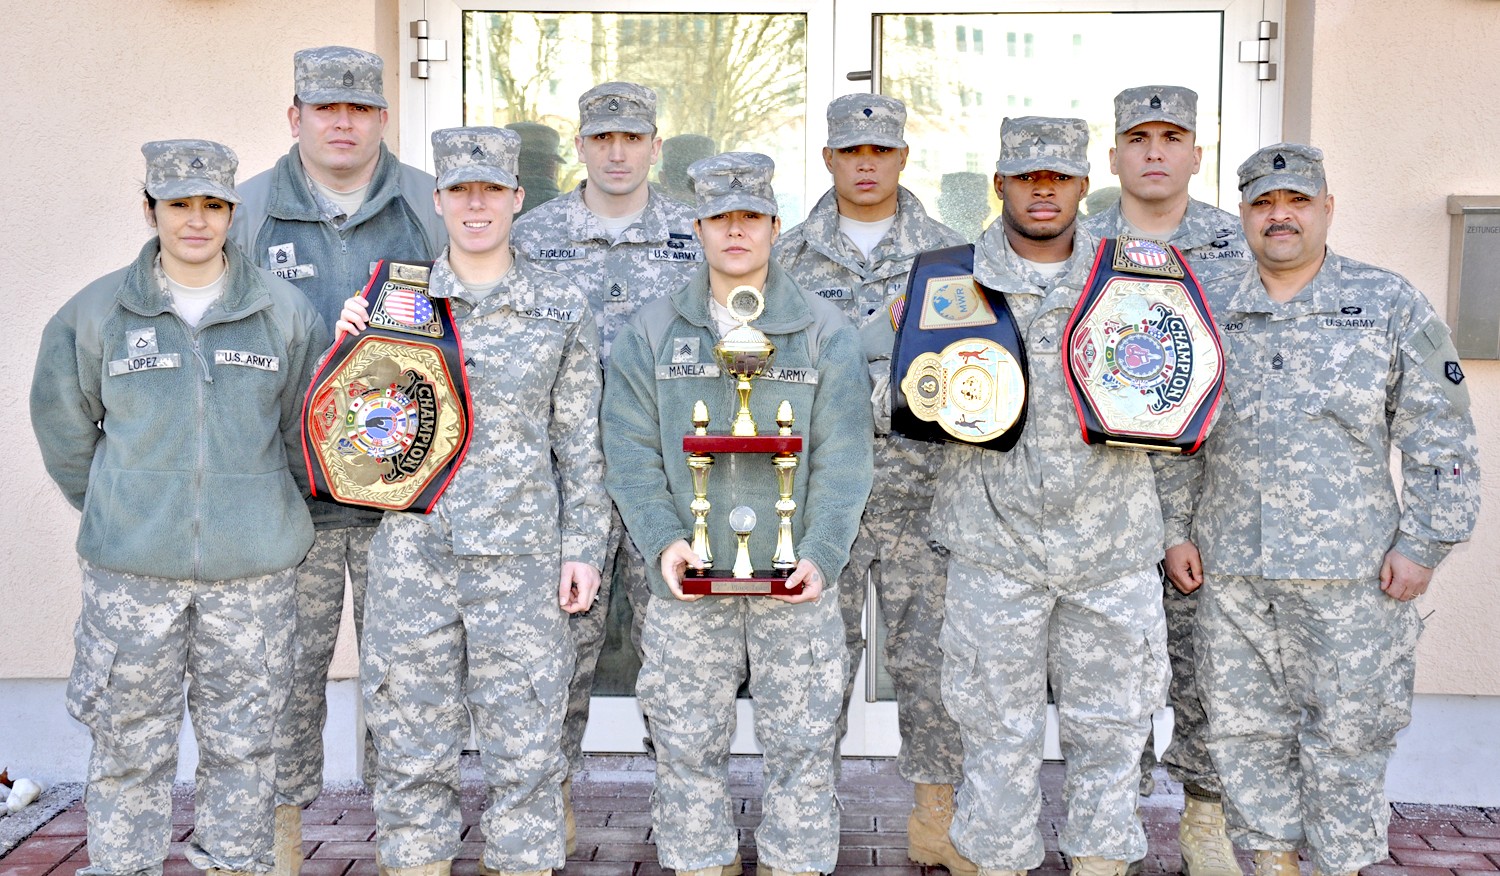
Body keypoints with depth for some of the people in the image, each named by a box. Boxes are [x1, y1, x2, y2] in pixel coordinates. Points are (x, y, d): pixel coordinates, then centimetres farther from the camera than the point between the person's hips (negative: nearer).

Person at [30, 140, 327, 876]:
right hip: (130, 568, 0)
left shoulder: (285, 311, 1)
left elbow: (307, 428, 10)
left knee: (242, 742, 10)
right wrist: (112, 511, 14)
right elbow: (63, 425, 13)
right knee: (128, 745, 7)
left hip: (253, 566, 0)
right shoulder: (96, 312, 1)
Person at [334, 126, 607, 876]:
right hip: (414, 546, 1)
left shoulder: (561, 308, 4)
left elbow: (580, 442, 6)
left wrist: (582, 548, 1)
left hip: (521, 552, -1)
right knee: (412, 741, 8)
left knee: (524, 743, 4)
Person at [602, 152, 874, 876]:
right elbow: (631, 454, 0)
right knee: (687, 743, 9)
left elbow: (842, 460, -2)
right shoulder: (651, 333, 5)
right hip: (688, 579, 1)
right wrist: (663, 540, -14)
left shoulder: (825, 332, 3)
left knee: (801, 742, 8)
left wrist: (821, 554, -15)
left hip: (796, 578, 0)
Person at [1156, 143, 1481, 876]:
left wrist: (1422, 542, -6)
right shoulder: (1208, 314, 9)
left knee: (1345, 733, 5)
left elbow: (1438, 436, -1)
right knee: (1244, 729, 10)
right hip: (1231, 570, 3)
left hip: (1349, 573, -3)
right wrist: (1176, 529, 8)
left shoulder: (1389, 306, 0)